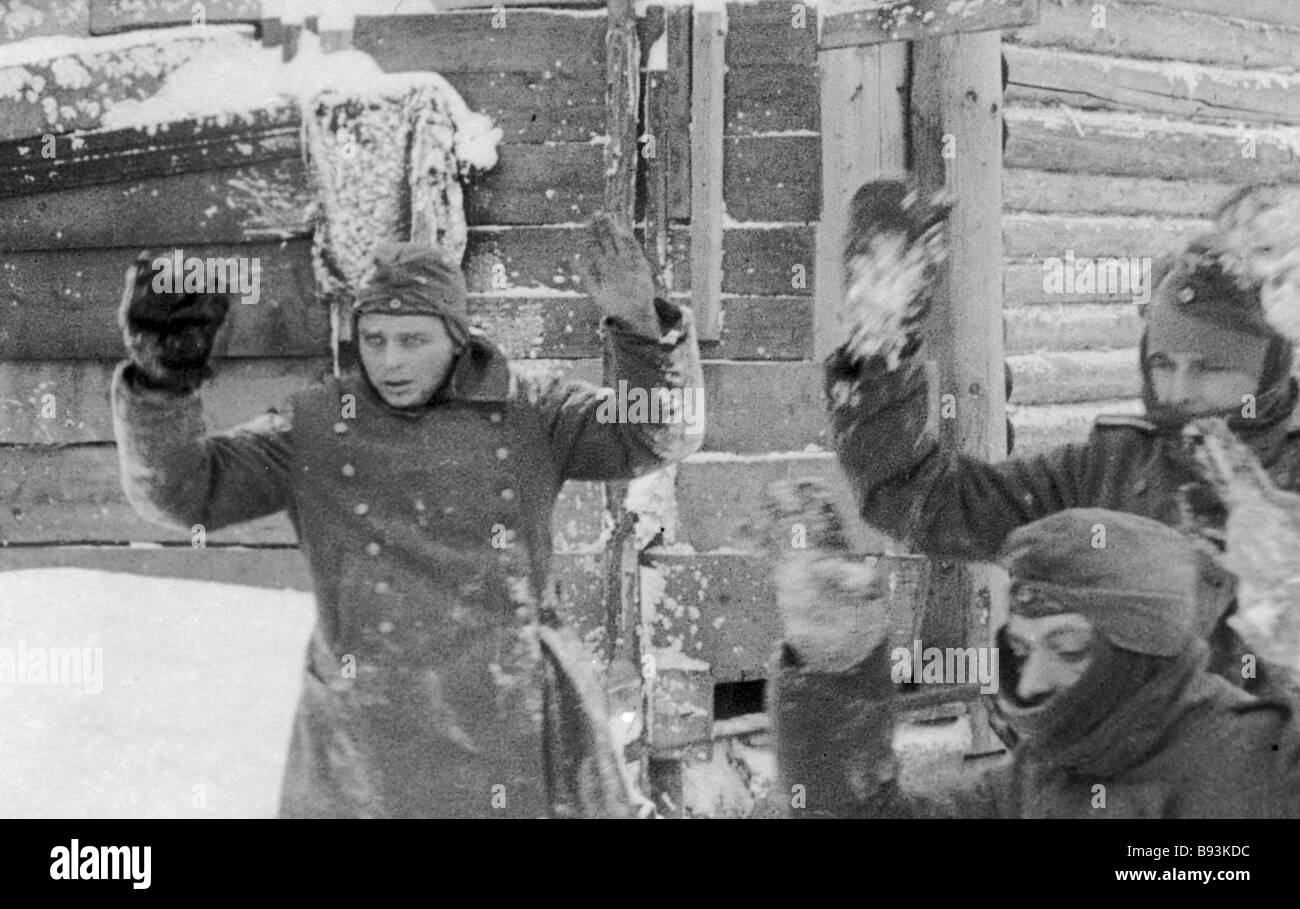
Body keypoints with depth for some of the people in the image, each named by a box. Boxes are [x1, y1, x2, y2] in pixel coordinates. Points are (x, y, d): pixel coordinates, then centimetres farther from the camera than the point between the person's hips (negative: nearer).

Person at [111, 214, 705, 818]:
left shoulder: (527, 416, 2)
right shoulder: (314, 433, 2)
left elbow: (659, 433, -6)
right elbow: (178, 490, -3)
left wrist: (640, 325, -25)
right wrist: (160, 379, -21)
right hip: (363, 749, 1)